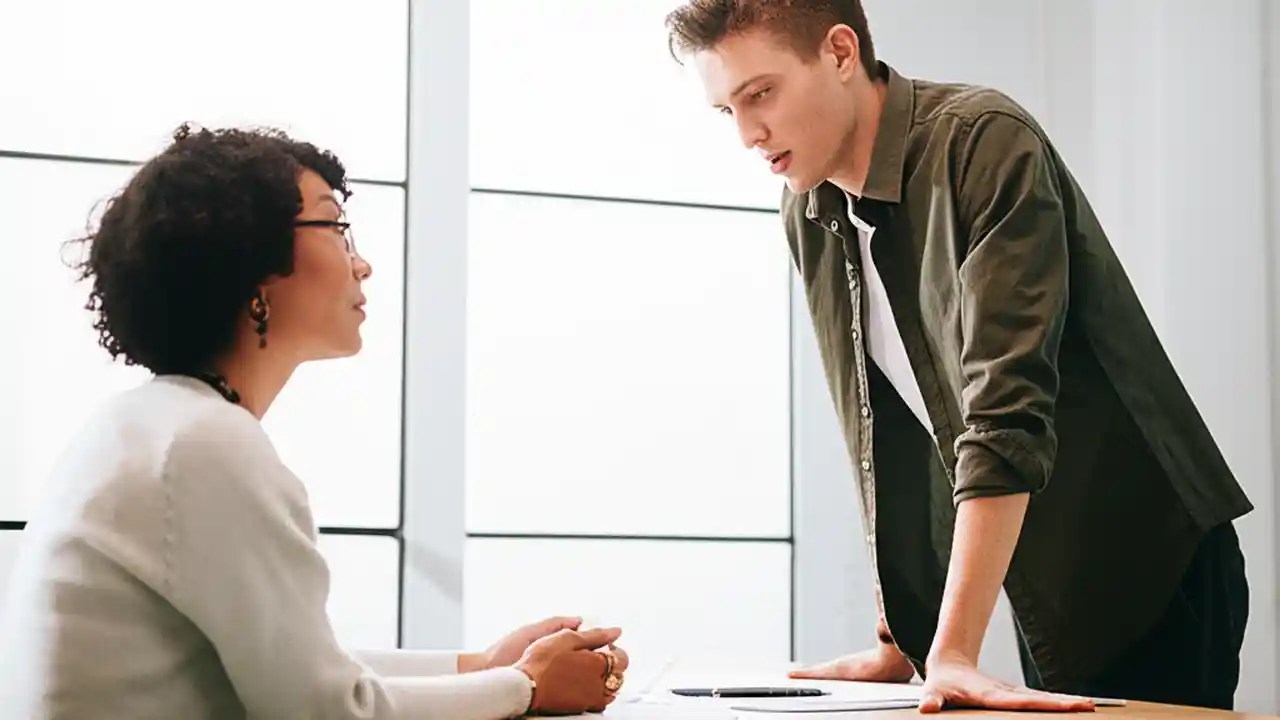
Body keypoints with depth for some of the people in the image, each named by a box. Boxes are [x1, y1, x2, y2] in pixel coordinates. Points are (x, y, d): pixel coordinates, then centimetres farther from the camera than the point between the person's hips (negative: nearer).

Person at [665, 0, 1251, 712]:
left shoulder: (985, 142, -20)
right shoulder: (808, 217, 1)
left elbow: (1006, 411, -27)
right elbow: (884, 435, 6)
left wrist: (953, 655, -30)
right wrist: (898, 642, 4)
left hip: (1150, 569, -6)